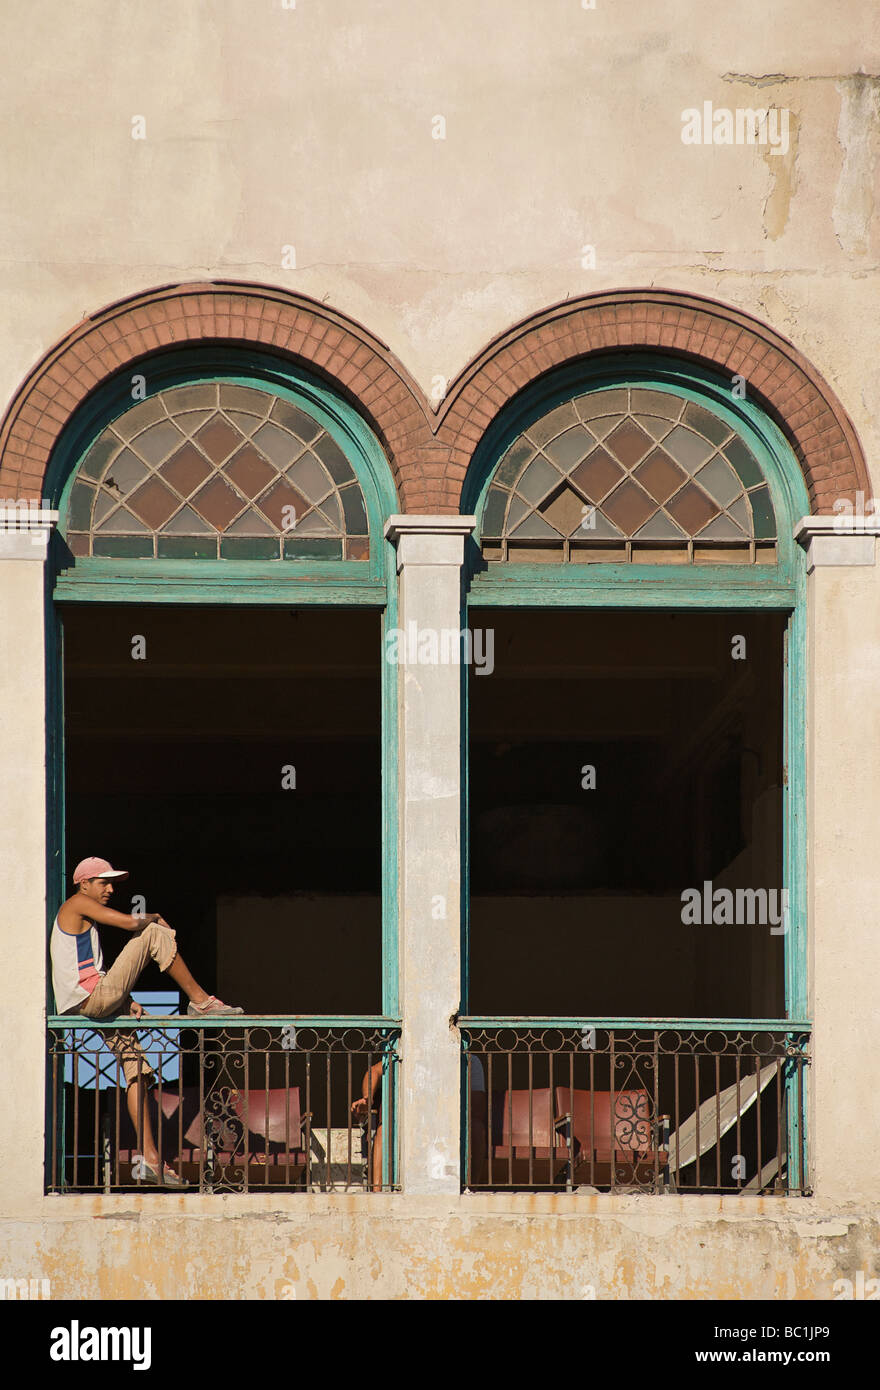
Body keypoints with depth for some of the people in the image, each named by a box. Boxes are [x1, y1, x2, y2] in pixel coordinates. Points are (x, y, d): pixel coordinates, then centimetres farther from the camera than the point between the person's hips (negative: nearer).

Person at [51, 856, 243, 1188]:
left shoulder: (83, 917, 28)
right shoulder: (77, 904, -2)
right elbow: (131, 922, -13)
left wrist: (127, 1001, 12)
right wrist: (154, 918, 9)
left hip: (99, 1005, 10)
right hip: (91, 1000, -10)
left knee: (137, 1072, 6)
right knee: (153, 934, -10)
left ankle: (150, 1159, 2)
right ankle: (201, 1002, -4)